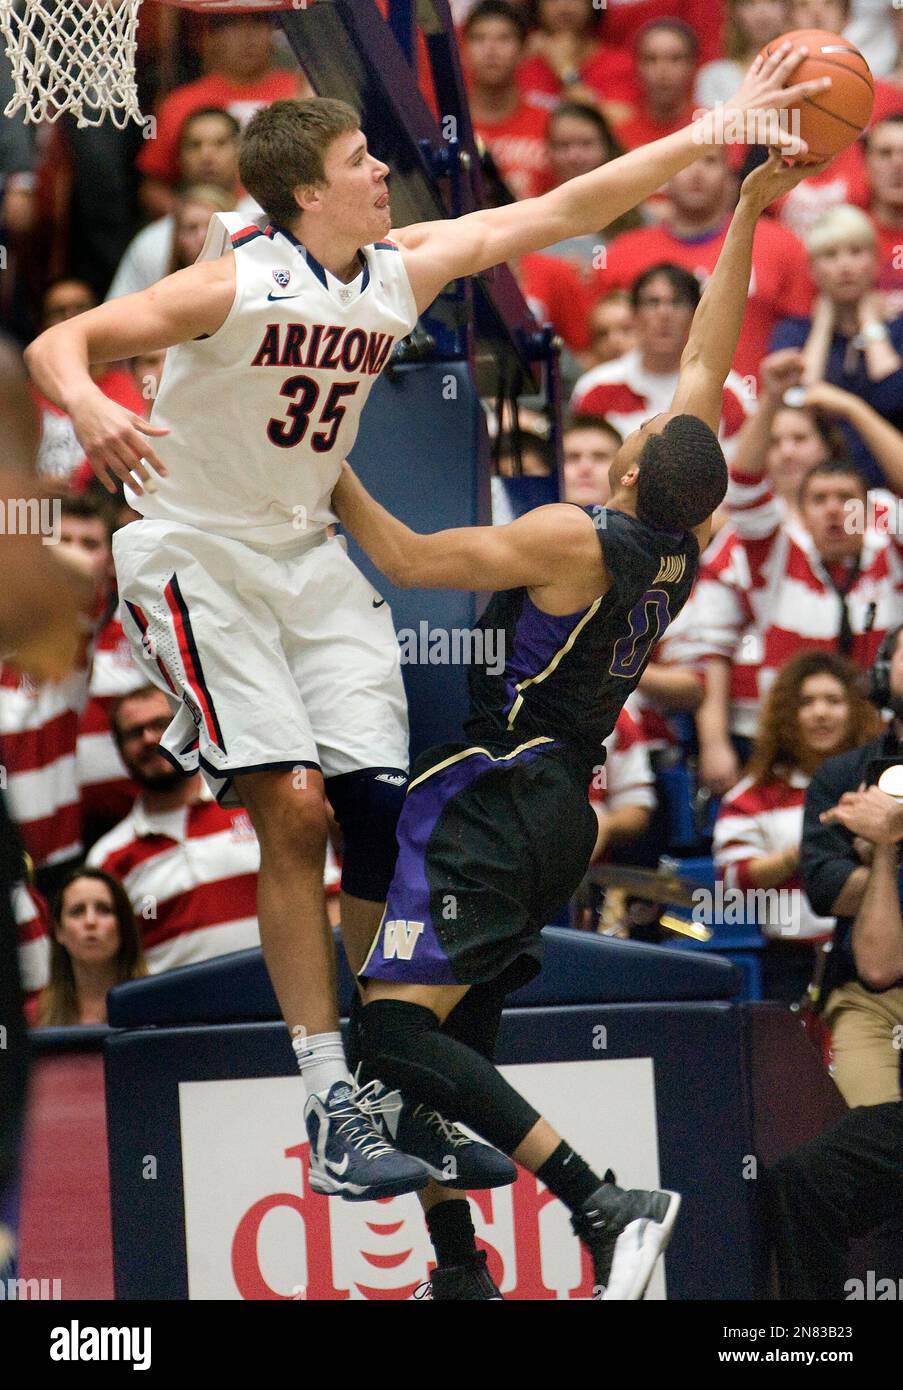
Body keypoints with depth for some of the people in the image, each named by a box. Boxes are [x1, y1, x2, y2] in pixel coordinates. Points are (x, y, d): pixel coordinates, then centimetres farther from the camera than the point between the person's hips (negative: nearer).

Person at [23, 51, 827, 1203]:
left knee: (385, 807, -2)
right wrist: (89, 409, -47)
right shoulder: (238, 285, -19)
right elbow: (56, 345, -23)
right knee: (293, 805, -18)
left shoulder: (398, 272, -1)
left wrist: (716, 133, 3)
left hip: (308, 554, 7)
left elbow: (557, 213, 5)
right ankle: (329, 1106, -15)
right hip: (196, 557, -7)